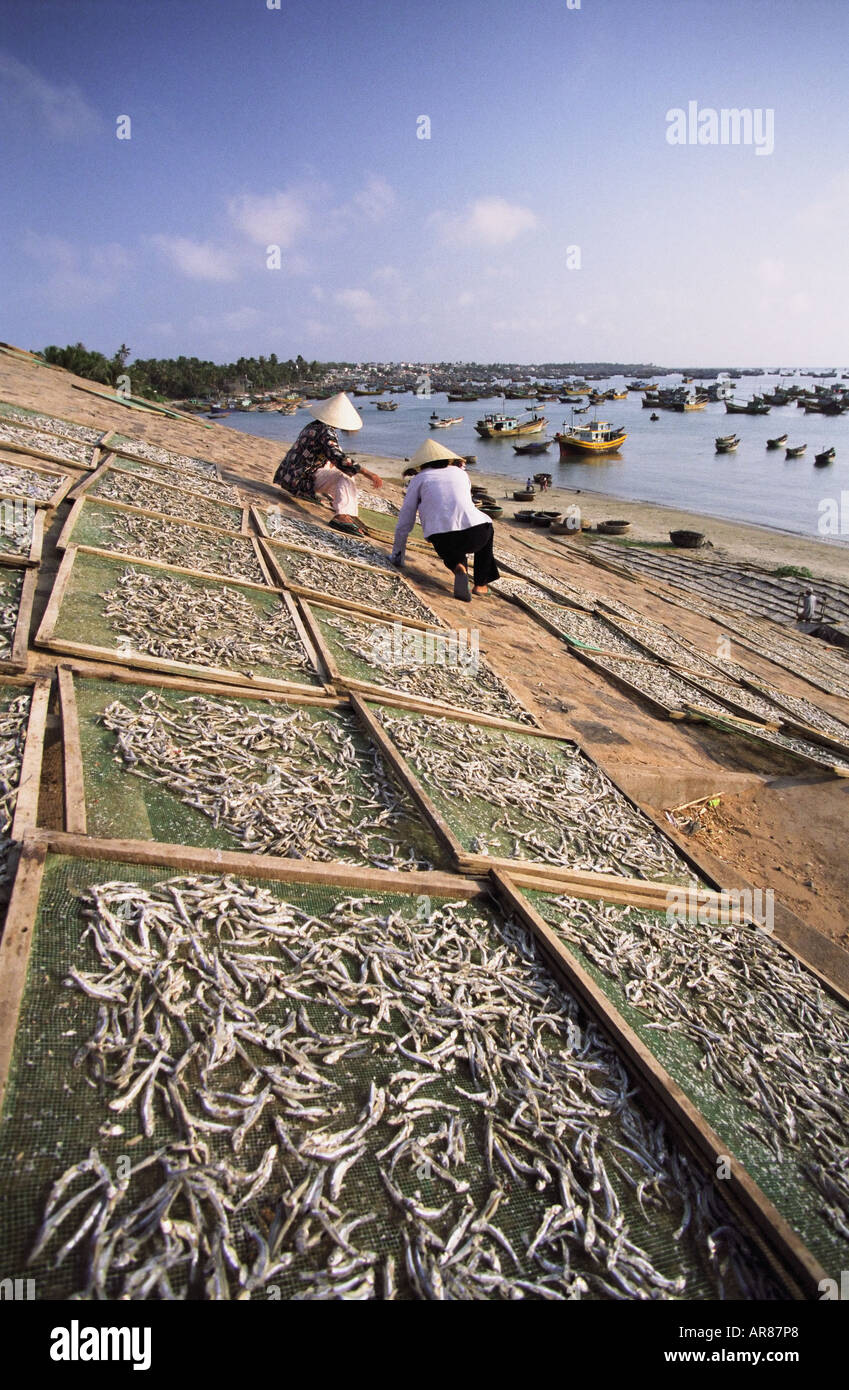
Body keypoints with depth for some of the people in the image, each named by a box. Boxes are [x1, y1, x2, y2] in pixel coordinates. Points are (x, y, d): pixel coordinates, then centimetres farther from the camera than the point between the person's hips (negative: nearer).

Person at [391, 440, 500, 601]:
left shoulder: (419, 479, 18)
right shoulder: (460, 472, 26)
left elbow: (404, 522, 19)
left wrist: (397, 555, 30)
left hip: (443, 542, -1)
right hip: (474, 536, 2)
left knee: (451, 551, 35)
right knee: (486, 528, 37)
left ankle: (458, 566, -2)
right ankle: (480, 584, 25)